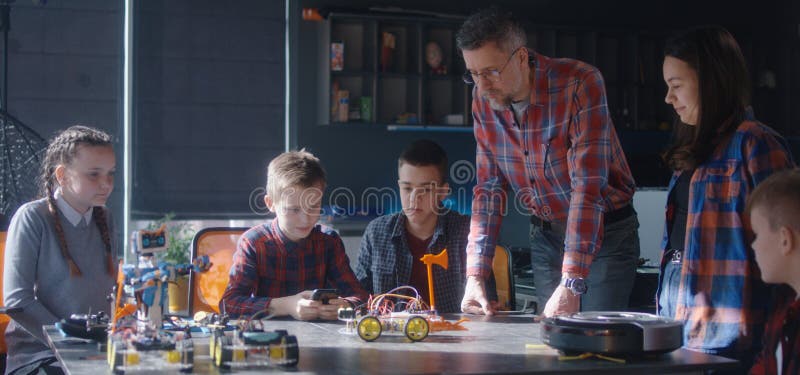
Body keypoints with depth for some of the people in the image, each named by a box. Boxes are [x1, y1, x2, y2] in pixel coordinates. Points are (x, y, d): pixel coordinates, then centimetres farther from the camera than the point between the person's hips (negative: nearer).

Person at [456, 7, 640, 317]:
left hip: (605, 232, -4)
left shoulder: (581, 83, -25)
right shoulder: (483, 99, -7)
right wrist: (475, 276, -10)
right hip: (545, 235, 5)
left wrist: (570, 284, -36)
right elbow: (489, 188, -1)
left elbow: (588, 185, -30)